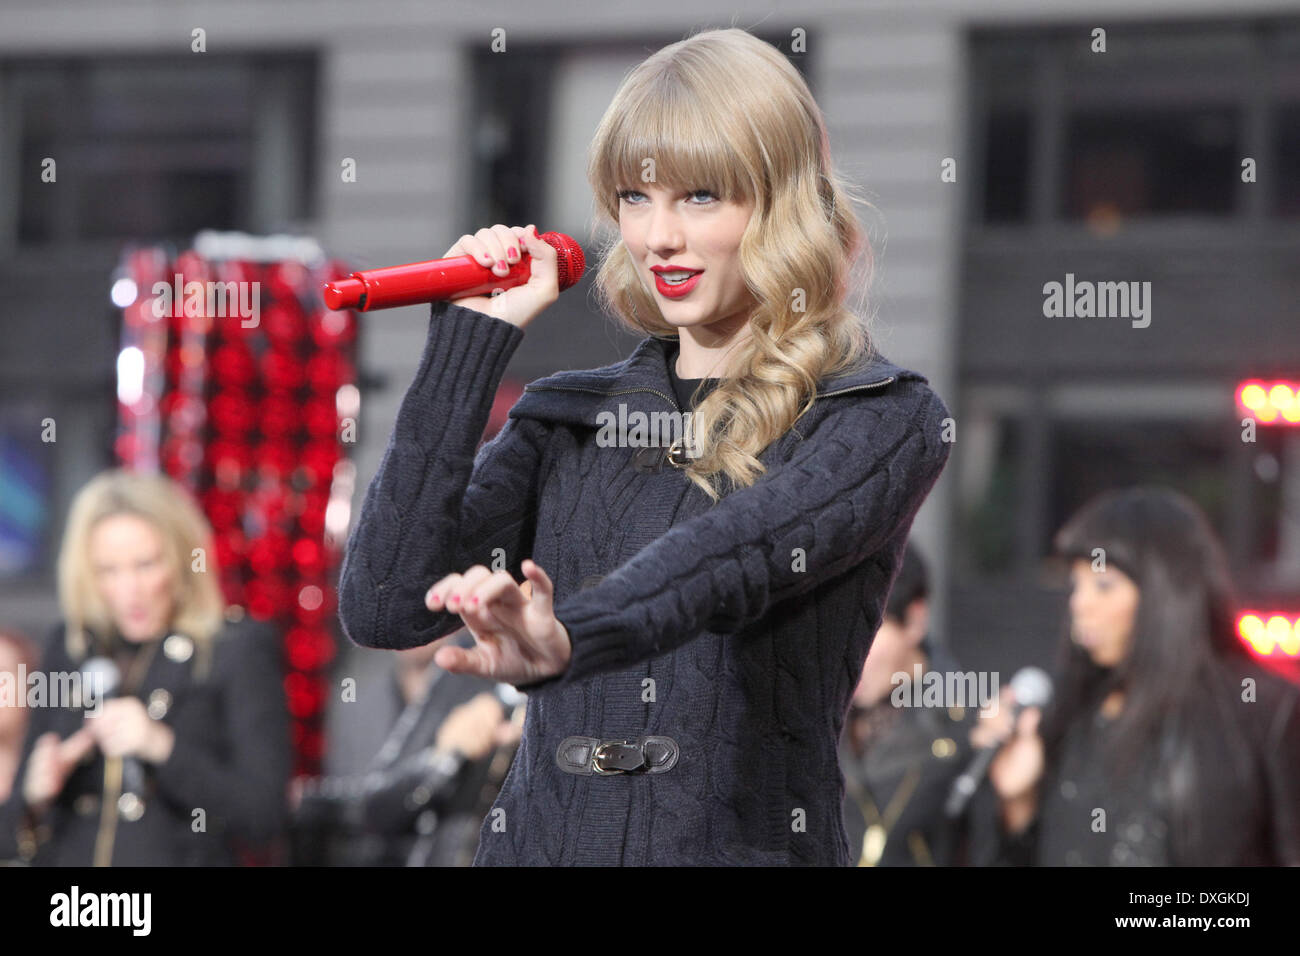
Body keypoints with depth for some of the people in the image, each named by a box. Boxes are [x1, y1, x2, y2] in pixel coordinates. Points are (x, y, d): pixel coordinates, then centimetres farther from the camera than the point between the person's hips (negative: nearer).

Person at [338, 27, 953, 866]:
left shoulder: (884, 421, 2)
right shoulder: (569, 419, 14)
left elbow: (737, 553, -17)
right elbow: (384, 606, 2)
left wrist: (569, 638, -35)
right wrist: (471, 343, 2)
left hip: (751, 842, -4)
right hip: (542, 839, 4)